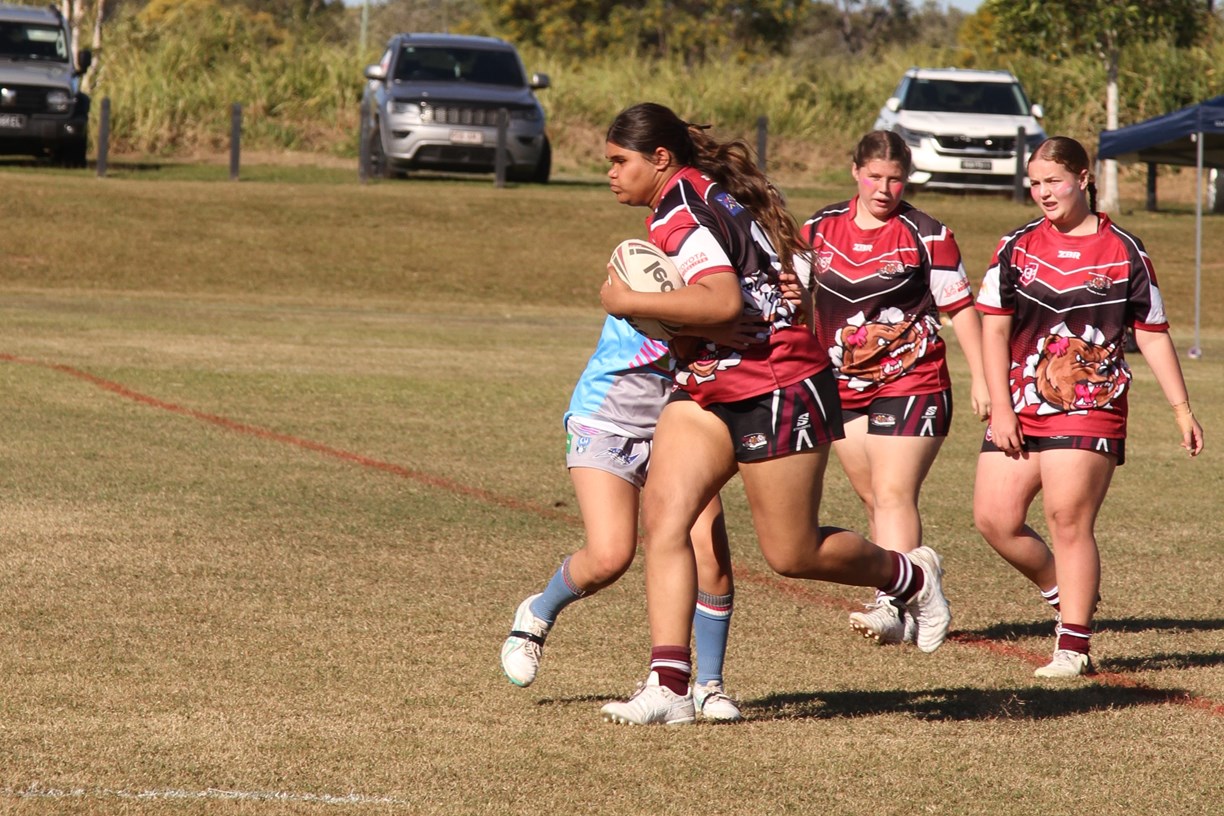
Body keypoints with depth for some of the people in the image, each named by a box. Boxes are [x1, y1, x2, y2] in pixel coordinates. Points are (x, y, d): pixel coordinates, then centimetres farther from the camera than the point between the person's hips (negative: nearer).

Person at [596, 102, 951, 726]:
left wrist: (628, 302, -25)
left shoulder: (678, 212, -20)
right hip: (705, 393, 10)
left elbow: (725, 301, -33)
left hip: (776, 393, -10)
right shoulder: (708, 195, 11)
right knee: (663, 514, -8)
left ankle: (911, 577, 30)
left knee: (793, 554, 1)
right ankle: (668, 686, -15)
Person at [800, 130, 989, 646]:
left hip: (911, 385, -5)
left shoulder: (927, 236, -4)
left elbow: (959, 307, -2)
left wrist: (980, 378, -5)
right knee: (873, 499, 9)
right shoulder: (819, 229, 6)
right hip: (843, 387, 5)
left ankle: (895, 607, -24)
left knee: (894, 494, -15)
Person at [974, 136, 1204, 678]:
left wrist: (1182, 410, 4)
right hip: (1019, 410, 4)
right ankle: (1068, 595, 23)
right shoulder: (1017, 248, 7)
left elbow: (1152, 334, 6)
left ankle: (1074, 647, -8)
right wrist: (1001, 407, -4)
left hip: (1091, 410, -4)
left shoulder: (1123, 252, 2)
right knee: (994, 519, -1)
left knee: (1068, 521, -13)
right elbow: (994, 330, 5)